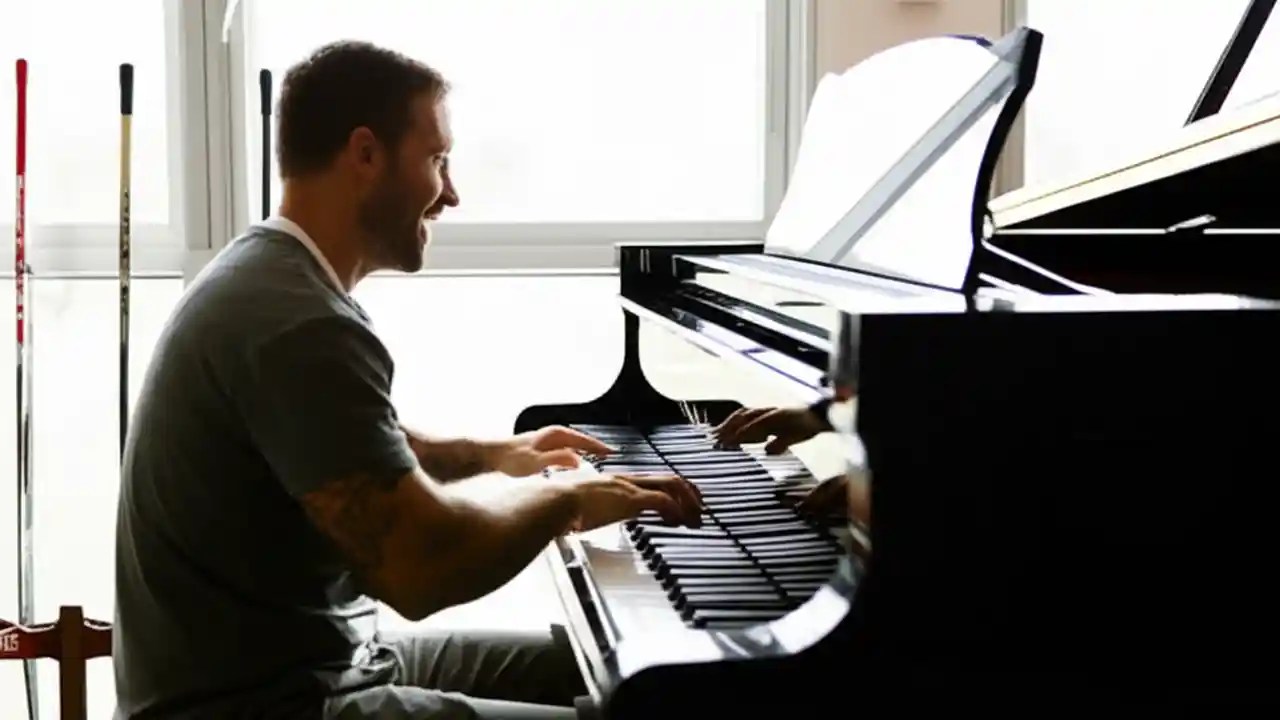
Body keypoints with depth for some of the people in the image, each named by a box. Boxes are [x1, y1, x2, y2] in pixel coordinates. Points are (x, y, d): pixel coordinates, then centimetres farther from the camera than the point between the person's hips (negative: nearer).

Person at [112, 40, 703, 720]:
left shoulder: (271, 277, 10)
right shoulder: (299, 325, -24)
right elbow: (422, 568, -29)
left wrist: (494, 454, 24)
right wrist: (564, 498, -13)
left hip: (313, 659, 11)